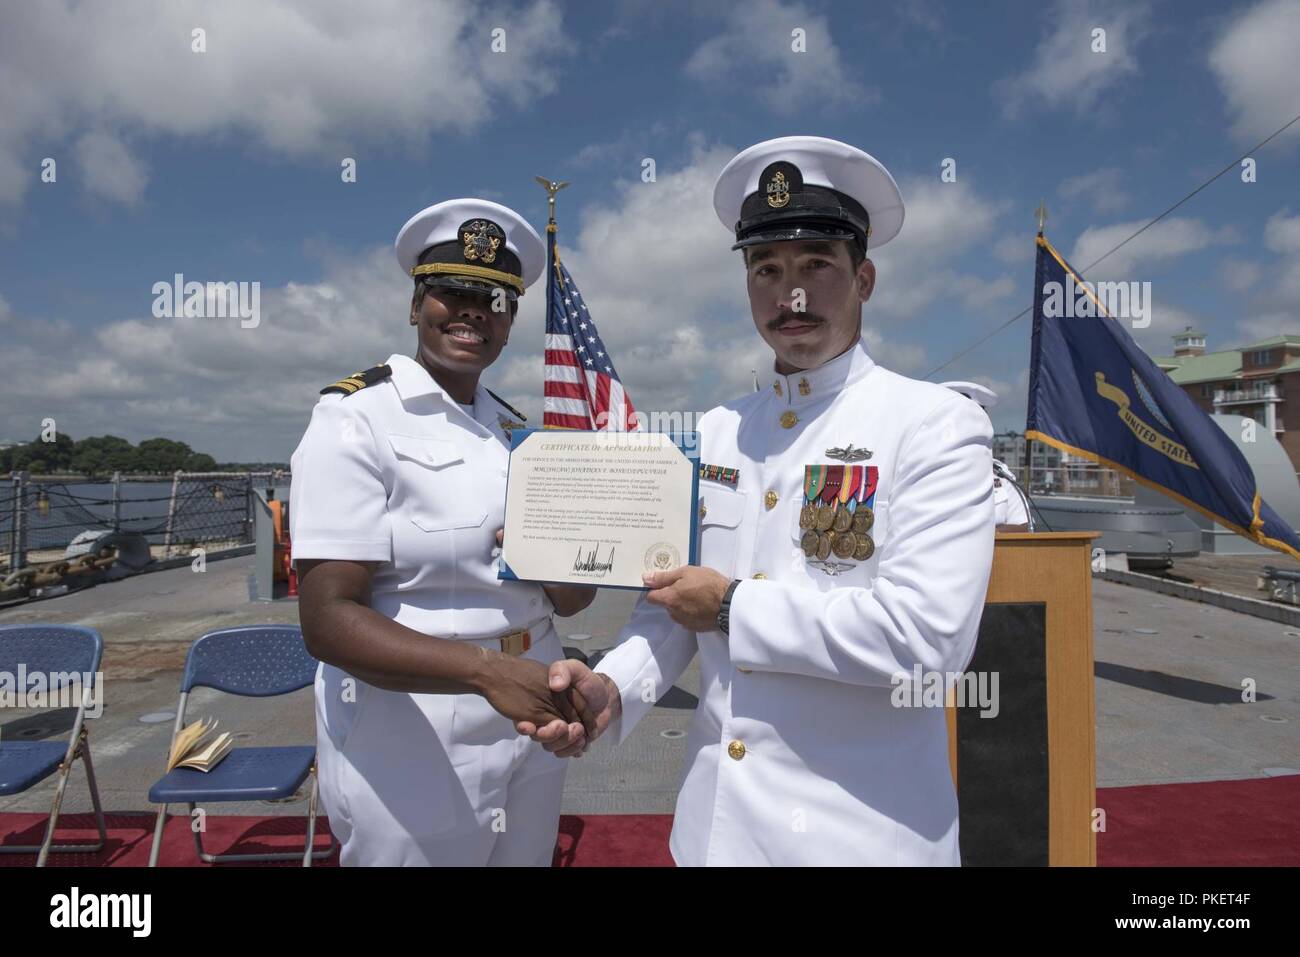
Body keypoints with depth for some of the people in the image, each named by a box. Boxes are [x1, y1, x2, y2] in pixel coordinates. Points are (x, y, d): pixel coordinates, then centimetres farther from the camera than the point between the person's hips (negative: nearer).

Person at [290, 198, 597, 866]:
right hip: (411, 746, -6)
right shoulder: (354, 418, -11)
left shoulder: (517, 431, 8)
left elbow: (572, 600, 9)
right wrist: (484, 669, -32)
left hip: (529, 722, 6)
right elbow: (327, 620, -20)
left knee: (528, 855, 21)